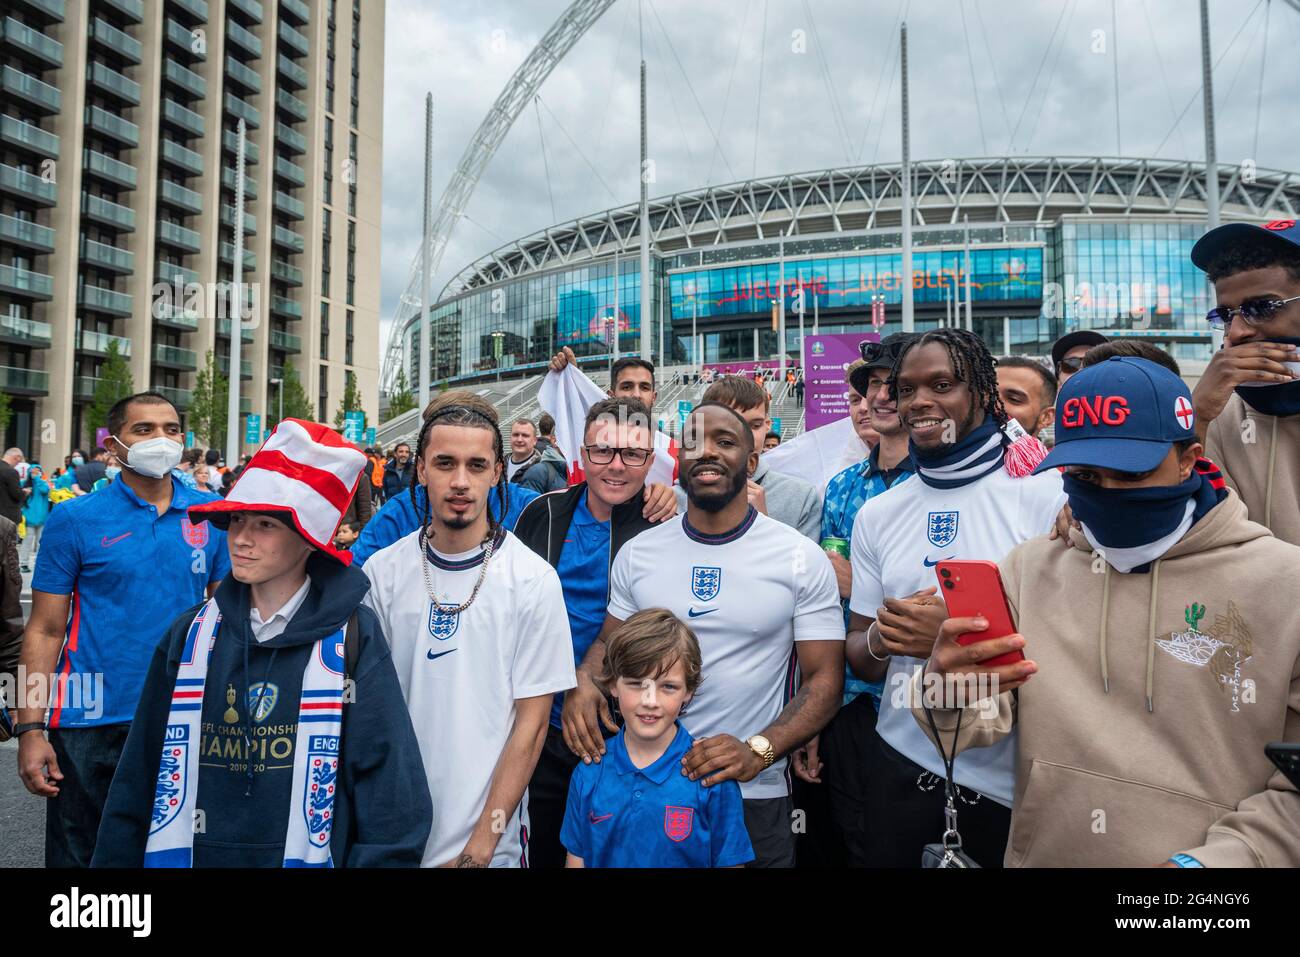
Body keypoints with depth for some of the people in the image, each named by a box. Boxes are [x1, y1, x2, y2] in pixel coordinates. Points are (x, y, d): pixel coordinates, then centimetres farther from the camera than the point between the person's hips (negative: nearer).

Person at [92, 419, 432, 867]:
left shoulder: (355, 638, -11)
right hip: (192, 853, 3)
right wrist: (114, 858, 3)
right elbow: (141, 775, 5)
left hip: (306, 854, -3)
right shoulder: (191, 633, 0)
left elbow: (389, 788, -11)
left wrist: (380, 858, -16)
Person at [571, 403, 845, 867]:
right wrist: (583, 682, -12)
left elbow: (825, 680, -7)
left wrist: (758, 751, -22)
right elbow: (608, 642, 11)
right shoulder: (637, 553, 1)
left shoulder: (802, 558, -6)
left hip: (753, 796, -2)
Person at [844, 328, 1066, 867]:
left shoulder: (1048, 497, -9)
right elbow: (858, 657, 8)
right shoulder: (876, 514, 5)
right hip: (902, 761, 4)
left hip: (1013, 778, -3)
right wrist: (879, 639, -15)